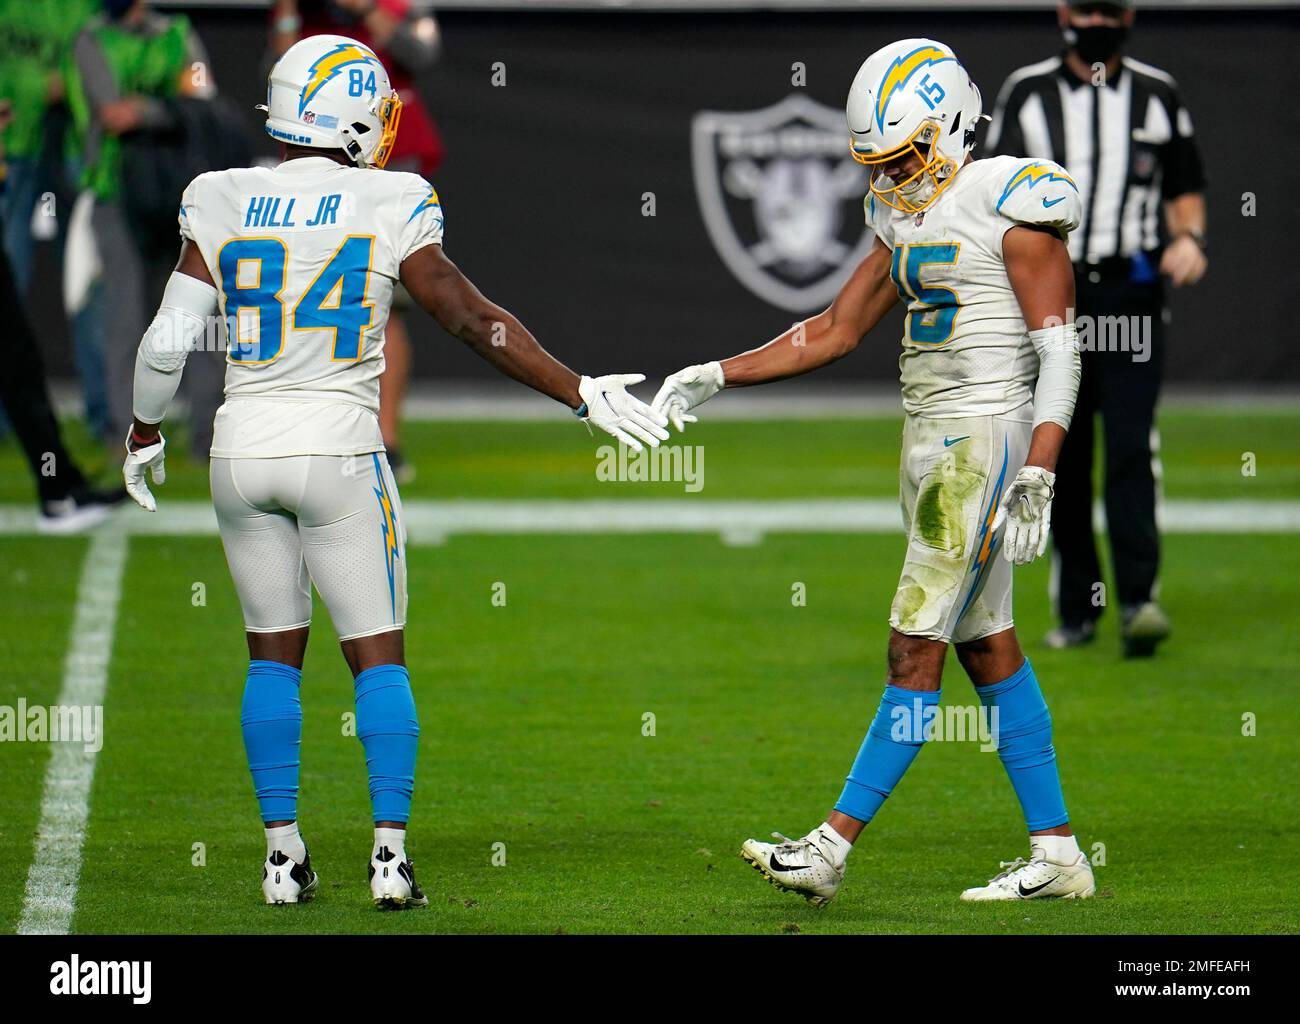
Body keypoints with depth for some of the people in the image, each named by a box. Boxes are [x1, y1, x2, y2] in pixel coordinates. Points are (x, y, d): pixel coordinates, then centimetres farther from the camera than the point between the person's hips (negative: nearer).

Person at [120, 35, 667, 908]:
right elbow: (476, 322, -9)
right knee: (378, 655, 6)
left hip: (244, 451, 3)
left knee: (275, 653, 14)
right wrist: (582, 393, -3)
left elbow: (168, 343, -2)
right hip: (339, 457, -3)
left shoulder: (222, 209, -2)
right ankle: (391, 852, -2)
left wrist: (145, 436, 15)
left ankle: (284, 854, 11)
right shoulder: (388, 212, -8)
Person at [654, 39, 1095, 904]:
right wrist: (715, 378, 13)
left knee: (916, 652, -6)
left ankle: (833, 848, -6)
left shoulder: (1012, 207, -12)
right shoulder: (908, 218, 13)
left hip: (985, 442, -9)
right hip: (931, 442, 9)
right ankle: (1057, 855, 14)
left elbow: (1059, 354, -14)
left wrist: (1036, 478, -21)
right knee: (988, 647, 10)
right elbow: (834, 333, 20)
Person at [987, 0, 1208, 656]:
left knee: (1131, 447, -13)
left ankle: (1138, 600, -18)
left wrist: (1189, 237, -6)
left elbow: (1186, 188, 15)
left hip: (1132, 296, -1)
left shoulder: (1158, 95, 9)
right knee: (1062, 457, 4)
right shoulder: (1026, 94, 7)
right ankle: (1076, 612, 13)